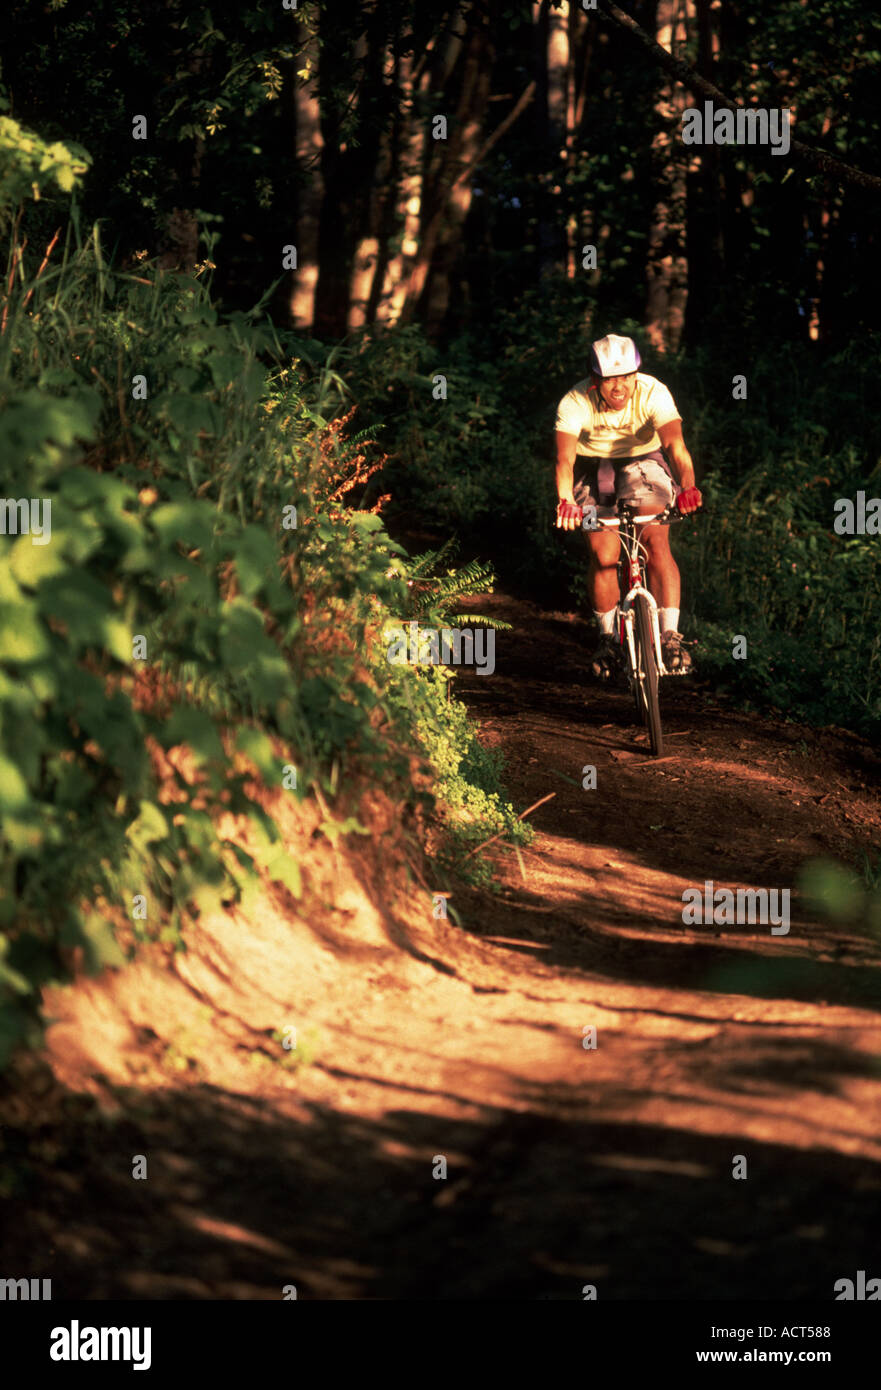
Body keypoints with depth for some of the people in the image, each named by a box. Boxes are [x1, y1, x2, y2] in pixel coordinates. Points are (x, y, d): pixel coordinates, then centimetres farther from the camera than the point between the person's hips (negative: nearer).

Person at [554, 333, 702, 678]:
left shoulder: (653, 394, -27)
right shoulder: (575, 403, -27)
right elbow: (565, 457, -37)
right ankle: (607, 637, 9)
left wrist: (688, 487, -59)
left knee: (656, 542, -21)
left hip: (642, 463, 0)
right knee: (604, 556, -12)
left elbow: (675, 443, -41)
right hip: (594, 470, 0)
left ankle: (670, 636, -20)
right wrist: (565, 500, -57)